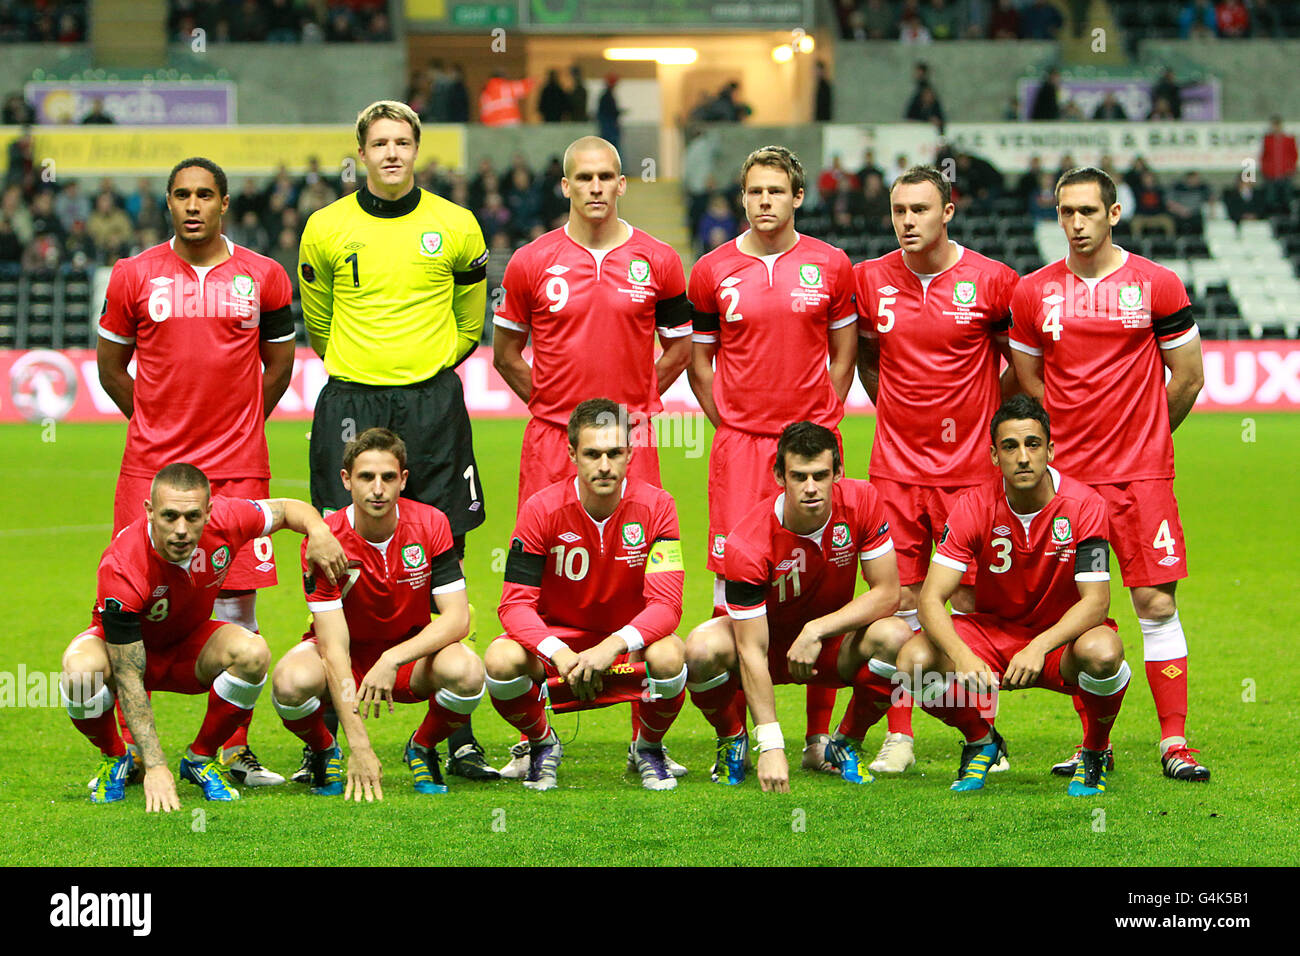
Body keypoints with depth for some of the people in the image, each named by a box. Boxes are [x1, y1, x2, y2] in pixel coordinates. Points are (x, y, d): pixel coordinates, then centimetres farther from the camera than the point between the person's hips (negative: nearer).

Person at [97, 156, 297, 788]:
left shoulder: (263, 277, 5)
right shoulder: (133, 276, 3)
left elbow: (277, 364, 16)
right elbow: (110, 363, 14)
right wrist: (158, 424, 12)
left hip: (237, 466, 0)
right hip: (151, 466, 0)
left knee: (236, 607, 1)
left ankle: (236, 751, 7)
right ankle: (130, 752, 4)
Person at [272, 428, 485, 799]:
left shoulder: (430, 524, -15)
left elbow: (457, 617, -18)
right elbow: (334, 647, -28)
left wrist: (392, 660, -35)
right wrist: (359, 746, -36)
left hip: (411, 651, 2)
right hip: (346, 654, -1)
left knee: (466, 672, -32)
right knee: (292, 682, -36)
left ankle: (422, 749, 1)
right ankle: (323, 752, 1)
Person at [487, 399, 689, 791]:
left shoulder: (655, 506, -15)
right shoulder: (542, 509, -15)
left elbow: (666, 604, -20)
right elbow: (516, 602, -17)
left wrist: (612, 646, -39)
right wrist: (558, 653, -37)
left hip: (629, 640, 0)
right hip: (558, 637, 0)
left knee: (669, 656, -35)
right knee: (501, 659, -32)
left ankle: (648, 747, 0)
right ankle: (542, 744, 3)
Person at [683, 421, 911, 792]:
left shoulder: (862, 502, -21)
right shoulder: (748, 543, -30)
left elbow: (887, 593, -16)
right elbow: (752, 651, -30)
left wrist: (817, 630, -29)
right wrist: (771, 746, -37)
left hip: (833, 642, 2)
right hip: (769, 638, -2)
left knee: (892, 636, -31)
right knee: (703, 650, -34)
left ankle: (845, 744, -3)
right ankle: (732, 741, 0)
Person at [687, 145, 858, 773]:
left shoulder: (830, 266, 5)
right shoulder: (713, 272, 5)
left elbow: (844, 353, 13)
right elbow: (699, 360, 13)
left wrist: (820, 420, 6)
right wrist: (727, 420, 5)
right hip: (739, 439, 0)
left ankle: (819, 736, 7)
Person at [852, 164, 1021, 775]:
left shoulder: (992, 281, -4)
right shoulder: (870, 279, 3)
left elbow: (1020, 362, 9)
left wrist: (984, 415, 7)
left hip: (968, 466, -2)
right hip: (896, 464, 2)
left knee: (972, 599, -1)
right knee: (900, 597, 1)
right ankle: (898, 737, 6)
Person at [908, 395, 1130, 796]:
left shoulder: (1084, 505, -17)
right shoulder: (975, 507, -13)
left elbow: (1095, 600, -22)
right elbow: (931, 598, -19)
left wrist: (1039, 647, -40)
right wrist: (962, 656, -40)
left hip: (1062, 636, -2)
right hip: (992, 632, 2)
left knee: (1102, 652, -39)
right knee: (914, 661, -26)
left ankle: (1095, 752, -4)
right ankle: (980, 743, 7)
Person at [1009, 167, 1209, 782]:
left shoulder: (1156, 286, -1)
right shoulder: (1033, 292, 5)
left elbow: (1187, 377, 7)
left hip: (1142, 473, -2)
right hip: (1067, 473, 2)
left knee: (1156, 603, -5)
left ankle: (1175, 742, -2)